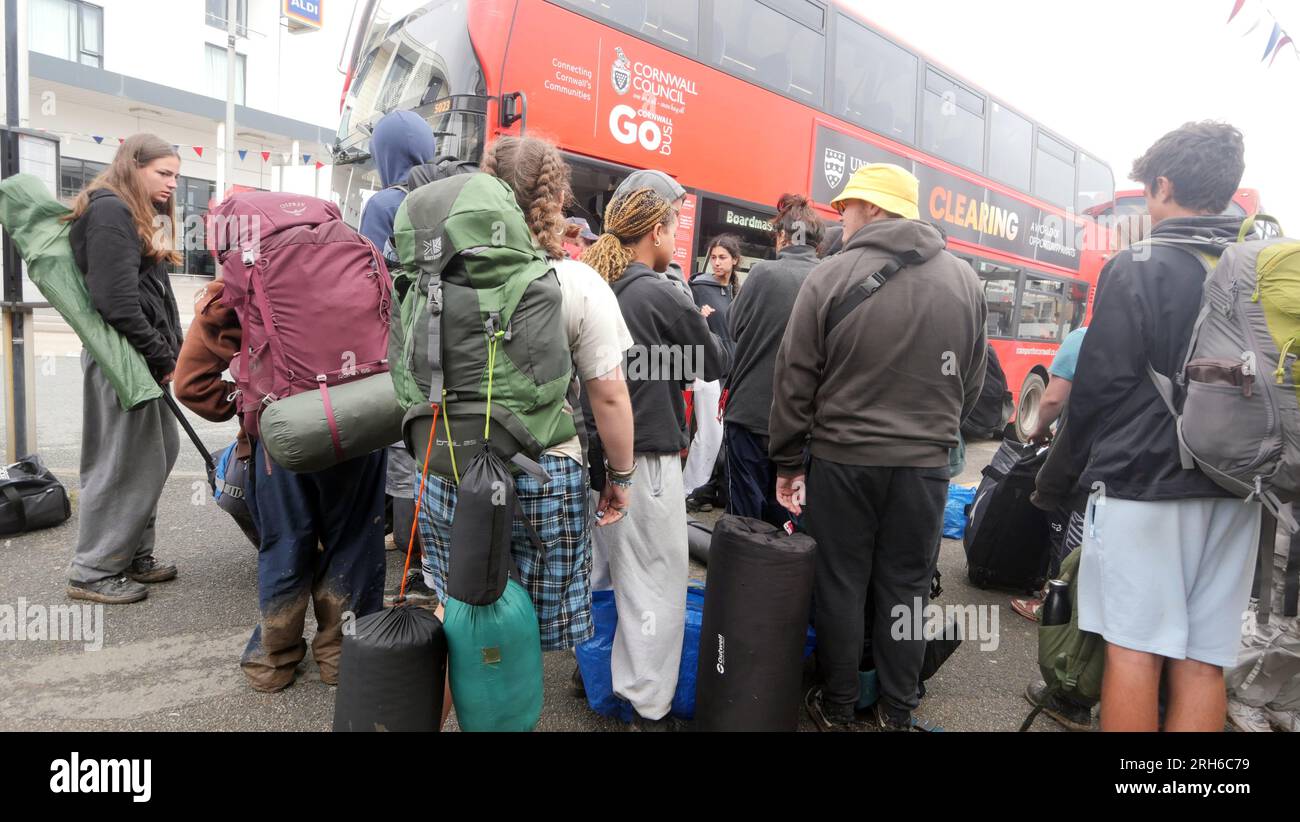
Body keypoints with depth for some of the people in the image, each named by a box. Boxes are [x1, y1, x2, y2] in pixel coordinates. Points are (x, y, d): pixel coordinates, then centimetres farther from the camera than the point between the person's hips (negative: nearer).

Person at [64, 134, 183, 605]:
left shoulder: (142, 216, 21)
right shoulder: (110, 212, -10)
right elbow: (117, 300, -19)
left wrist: (172, 353, 6)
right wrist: (162, 359, -14)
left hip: (145, 356, 10)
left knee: (159, 453, 12)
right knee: (124, 462, -5)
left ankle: (133, 556, 21)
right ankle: (92, 572, 7)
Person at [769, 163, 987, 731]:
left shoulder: (831, 275, -9)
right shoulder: (964, 280, 3)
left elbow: (795, 379, -7)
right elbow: (971, 381, 10)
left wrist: (788, 461, 2)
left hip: (843, 458, -3)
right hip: (926, 464, 3)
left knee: (840, 584, 10)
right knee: (906, 588, 13)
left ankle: (836, 706, 24)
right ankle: (896, 712, 26)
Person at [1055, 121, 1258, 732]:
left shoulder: (1136, 270, -8)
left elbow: (1099, 386, -10)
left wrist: (1079, 466, 3)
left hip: (1143, 484, -5)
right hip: (1233, 494, 6)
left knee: (1134, 648, 1)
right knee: (1202, 661, 9)